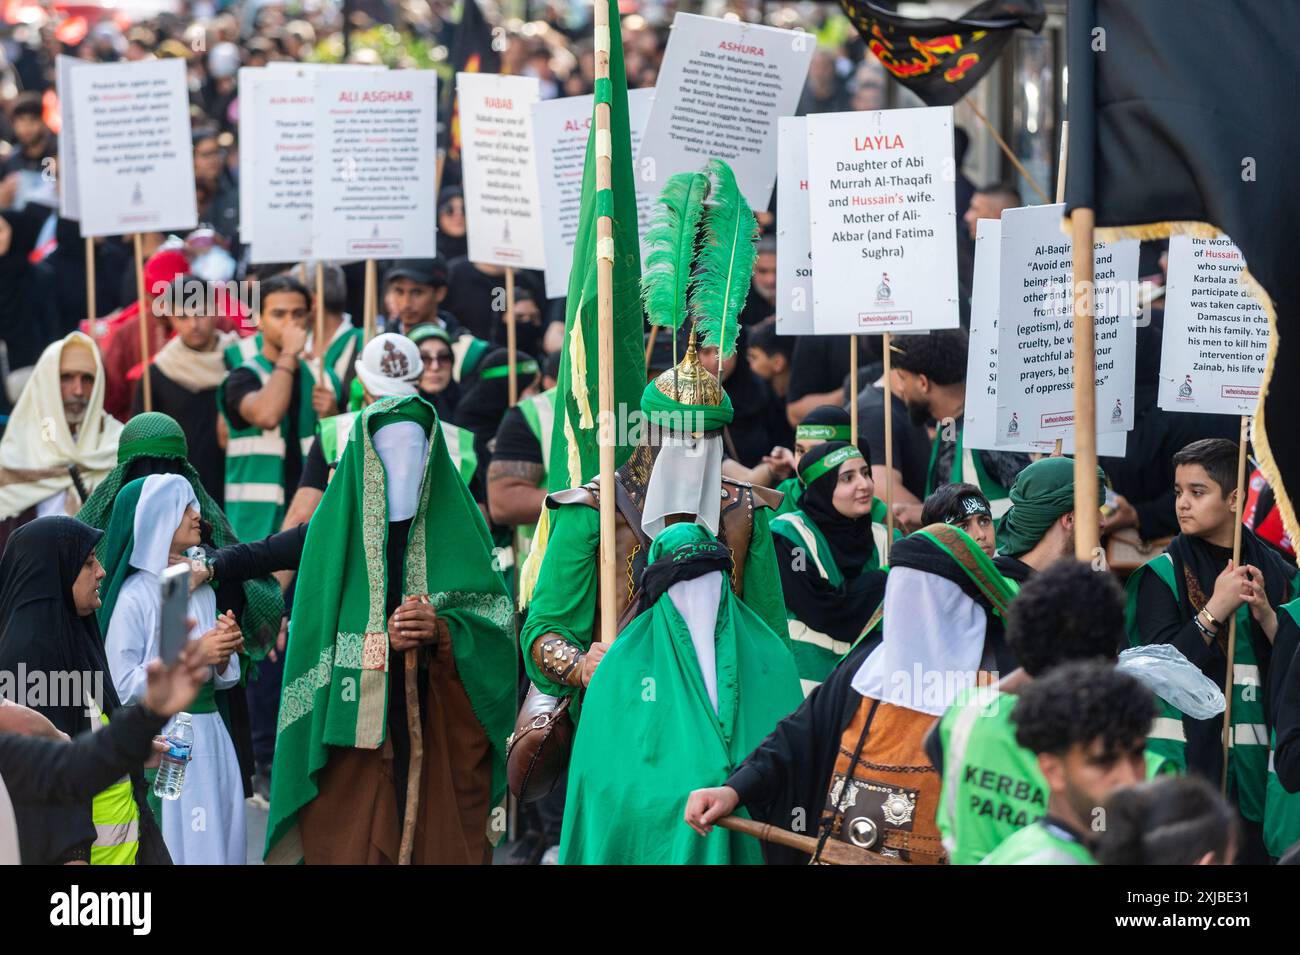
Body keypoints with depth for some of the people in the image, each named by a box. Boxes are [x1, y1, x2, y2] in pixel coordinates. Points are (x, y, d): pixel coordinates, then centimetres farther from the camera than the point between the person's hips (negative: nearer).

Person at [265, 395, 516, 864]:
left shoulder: (456, 521, 6)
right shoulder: (336, 527, 3)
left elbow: (496, 620, 0)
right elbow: (316, 636, -2)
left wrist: (443, 631, -18)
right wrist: (383, 641, -16)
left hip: (446, 733, 1)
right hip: (355, 736, -1)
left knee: (443, 844, -2)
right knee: (353, 846, -4)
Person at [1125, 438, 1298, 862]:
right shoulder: (1163, 574, 1)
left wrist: (1266, 616, -9)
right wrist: (1215, 610, -15)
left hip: (1261, 760, 3)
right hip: (1193, 756, -3)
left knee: (1259, 851, -1)